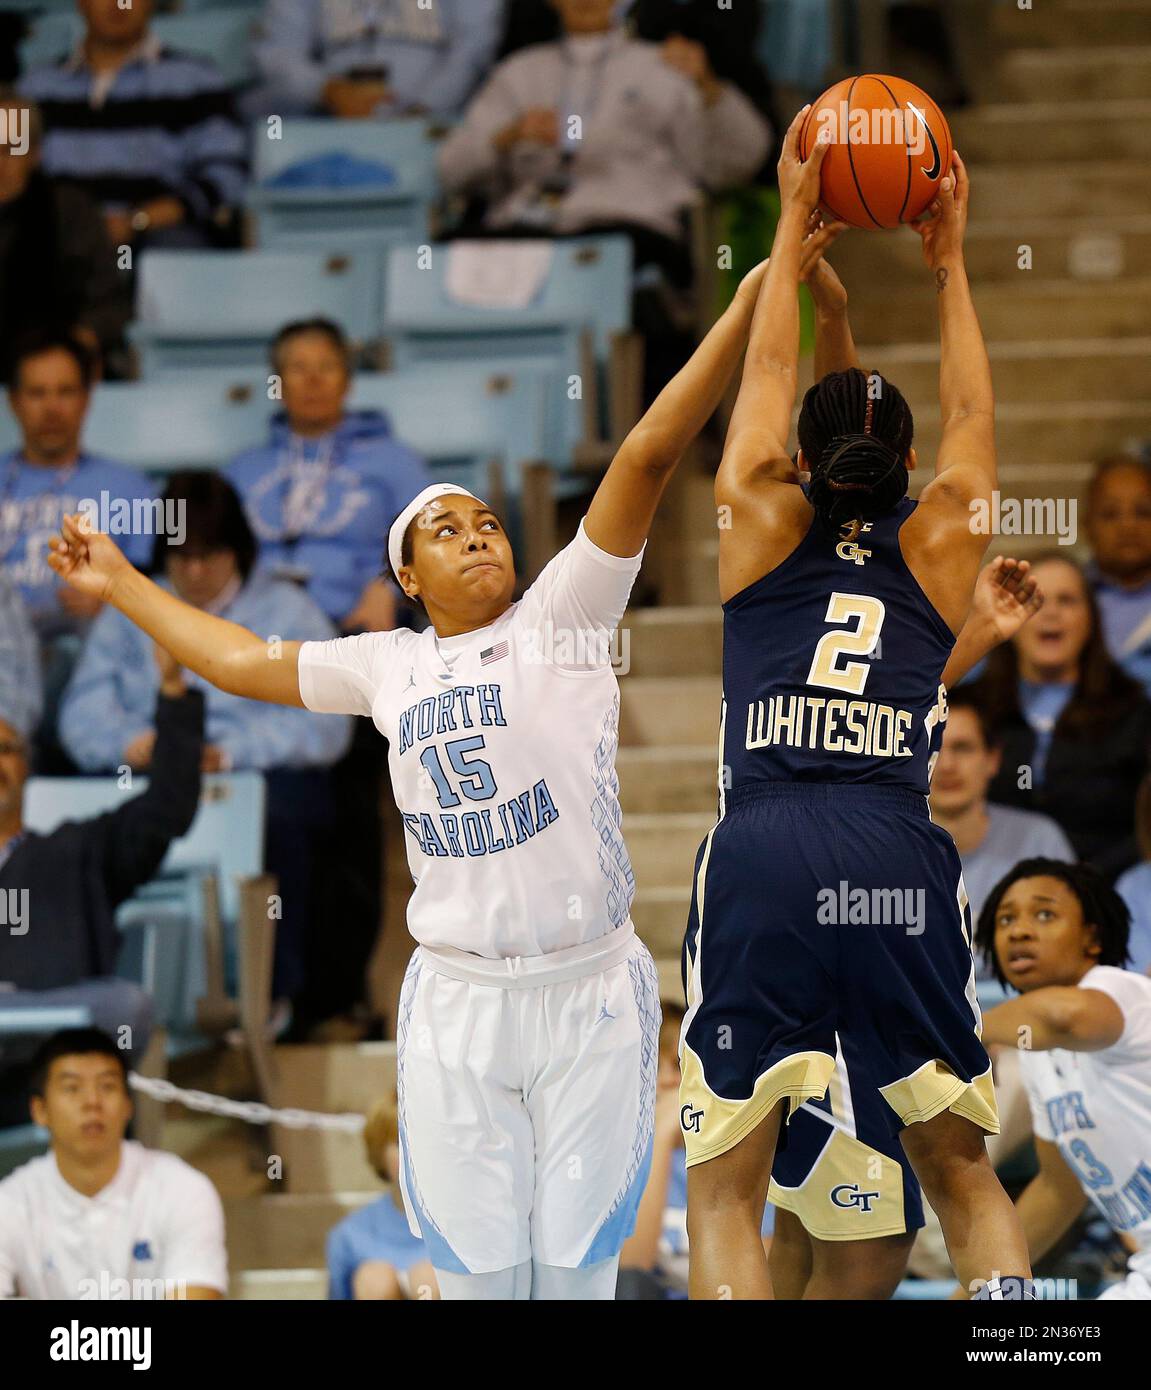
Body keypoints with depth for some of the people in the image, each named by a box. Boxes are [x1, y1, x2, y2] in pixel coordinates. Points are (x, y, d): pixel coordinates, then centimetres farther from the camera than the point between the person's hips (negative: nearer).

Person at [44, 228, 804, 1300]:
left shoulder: (561, 619, 1)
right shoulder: (388, 667, 12)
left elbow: (649, 454, -8)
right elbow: (242, 662, 27)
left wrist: (755, 297, -16)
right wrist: (120, 586, 35)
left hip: (589, 997, -2)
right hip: (456, 1008, 3)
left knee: (579, 1267, 2)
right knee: (475, 1271, 2)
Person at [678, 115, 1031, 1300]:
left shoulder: (764, 528, 16)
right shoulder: (934, 549, 17)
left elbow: (766, 377, 27)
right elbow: (970, 421, 33)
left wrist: (793, 225, 32)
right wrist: (947, 263, 38)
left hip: (762, 856, -1)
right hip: (899, 858, 1)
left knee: (722, 1194, 0)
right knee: (963, 1178, 13)